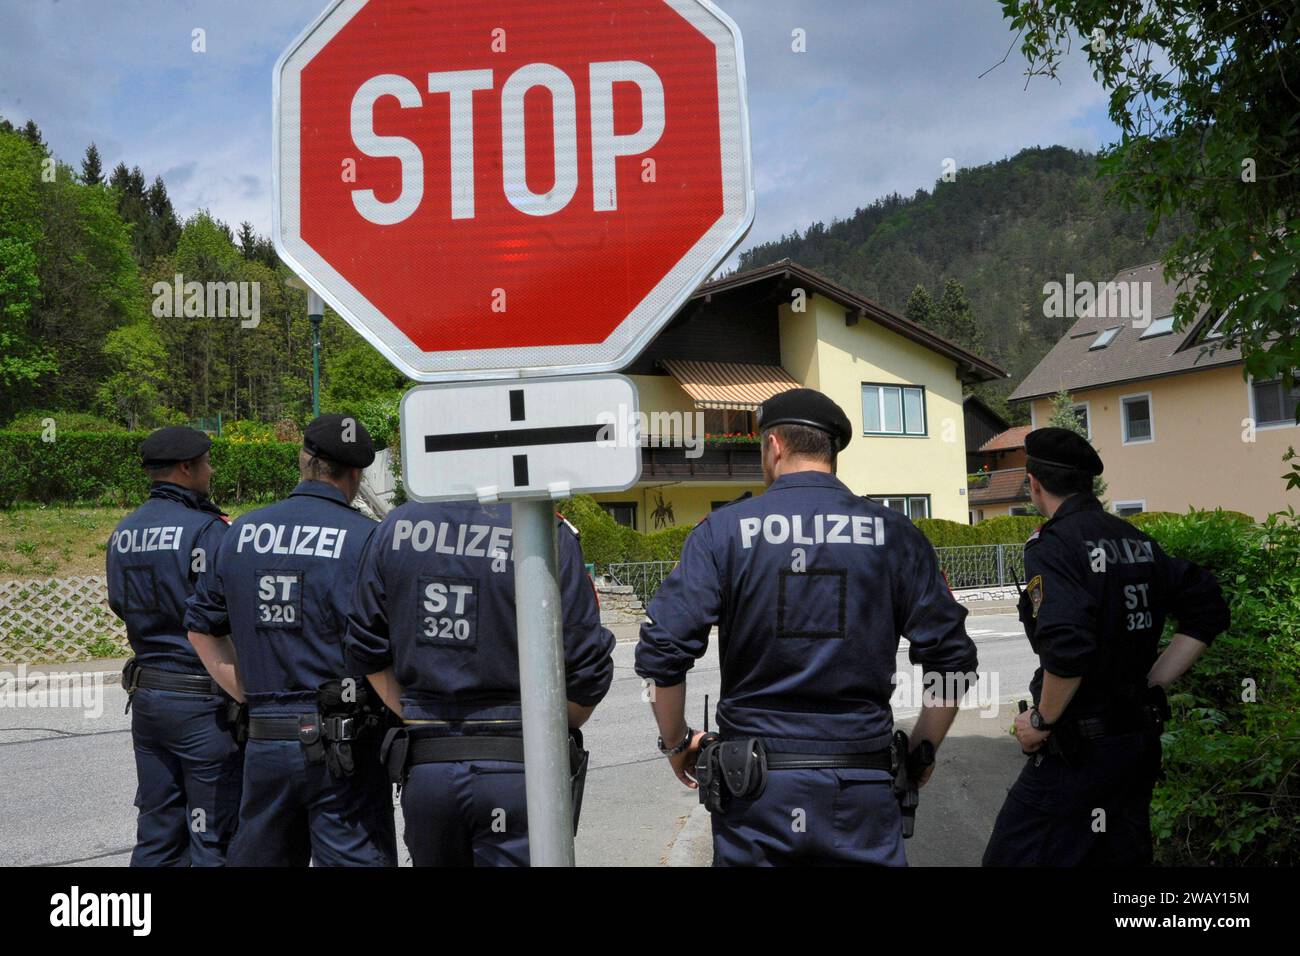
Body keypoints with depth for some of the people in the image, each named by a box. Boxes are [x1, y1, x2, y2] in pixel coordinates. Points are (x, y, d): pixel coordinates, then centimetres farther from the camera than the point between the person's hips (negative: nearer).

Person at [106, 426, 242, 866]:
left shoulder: (123, 533, 8)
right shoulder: (206, 529, -17)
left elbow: (120, 605, 15)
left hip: (146, 695, 8)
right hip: (203, 701, -8)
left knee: (157, 834, 17)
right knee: (214, 840, 2)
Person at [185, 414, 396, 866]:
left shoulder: (240, 533, 7)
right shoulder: (365, 537, -11)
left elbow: (201, 629, 14)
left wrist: (253, 696, 15)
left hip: (264, 740, 5)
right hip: (345, 744, -5)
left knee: (256, 857, 19)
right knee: (354, 857, 4)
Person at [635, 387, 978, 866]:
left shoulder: (722, 531, -4)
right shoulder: (893, 533, 0)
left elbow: (662, 652, -10)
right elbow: (953, 659, -1)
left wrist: (677, 743, 6)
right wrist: (921, 750, 13)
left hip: (754, 789, 0)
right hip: (863, 789, 1)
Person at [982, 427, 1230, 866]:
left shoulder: (1051, 545, -17)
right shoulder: (1135, 540, 7)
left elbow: (1067, 650, -30)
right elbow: (1208, 612, 9)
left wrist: (1042, 721, -15)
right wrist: (1152, 684, 8)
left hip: (1080, 749, -8)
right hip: (1140, 739, 8)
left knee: (1012, 856, -2)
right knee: (1122, 854, 19)